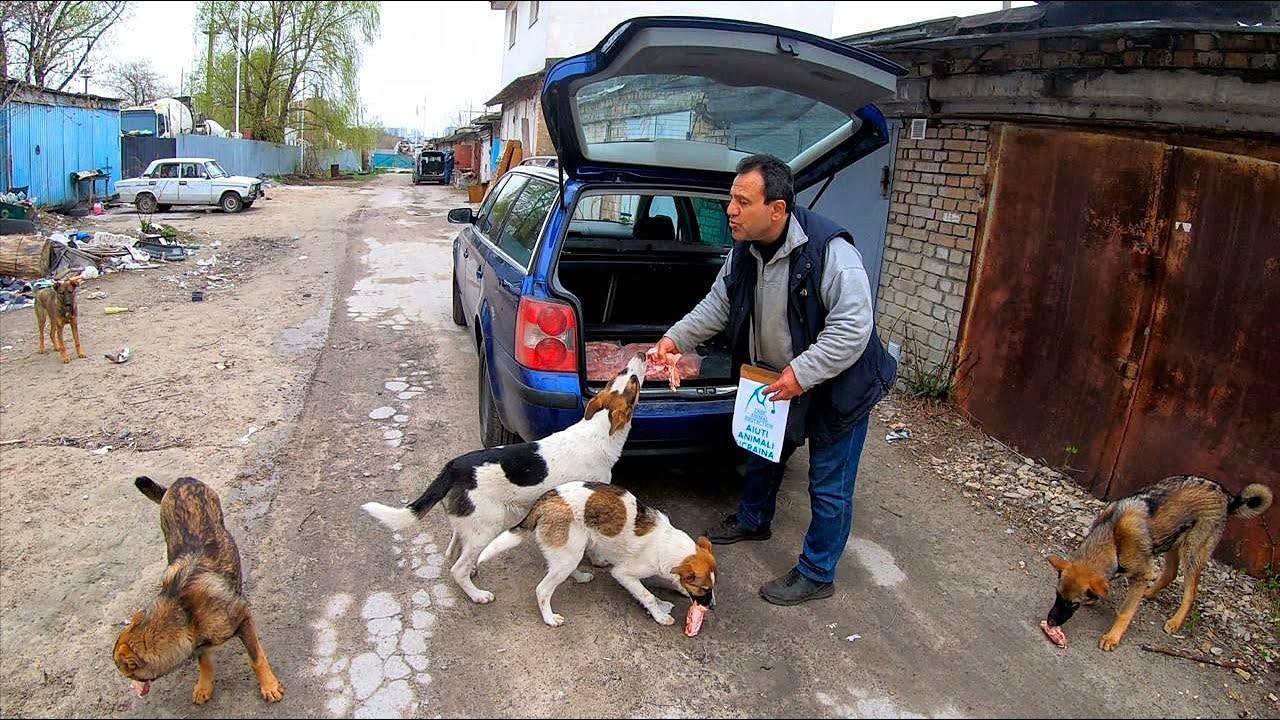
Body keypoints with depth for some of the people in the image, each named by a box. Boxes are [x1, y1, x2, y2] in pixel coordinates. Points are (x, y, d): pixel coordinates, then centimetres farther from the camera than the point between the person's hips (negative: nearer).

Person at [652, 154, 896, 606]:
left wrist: (802, 373, -34)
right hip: (777, 382, 8)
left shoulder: (829, 251, -31)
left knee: (829, 486, 5)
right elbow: (717, 305, 3)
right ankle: (753, 521, 52)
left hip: (837, 386, -8)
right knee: (762, 453, 26)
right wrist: (676, 338, -9)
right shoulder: (744, 251, -6)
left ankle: (816, 575, 23)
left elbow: (852, 328, -32)